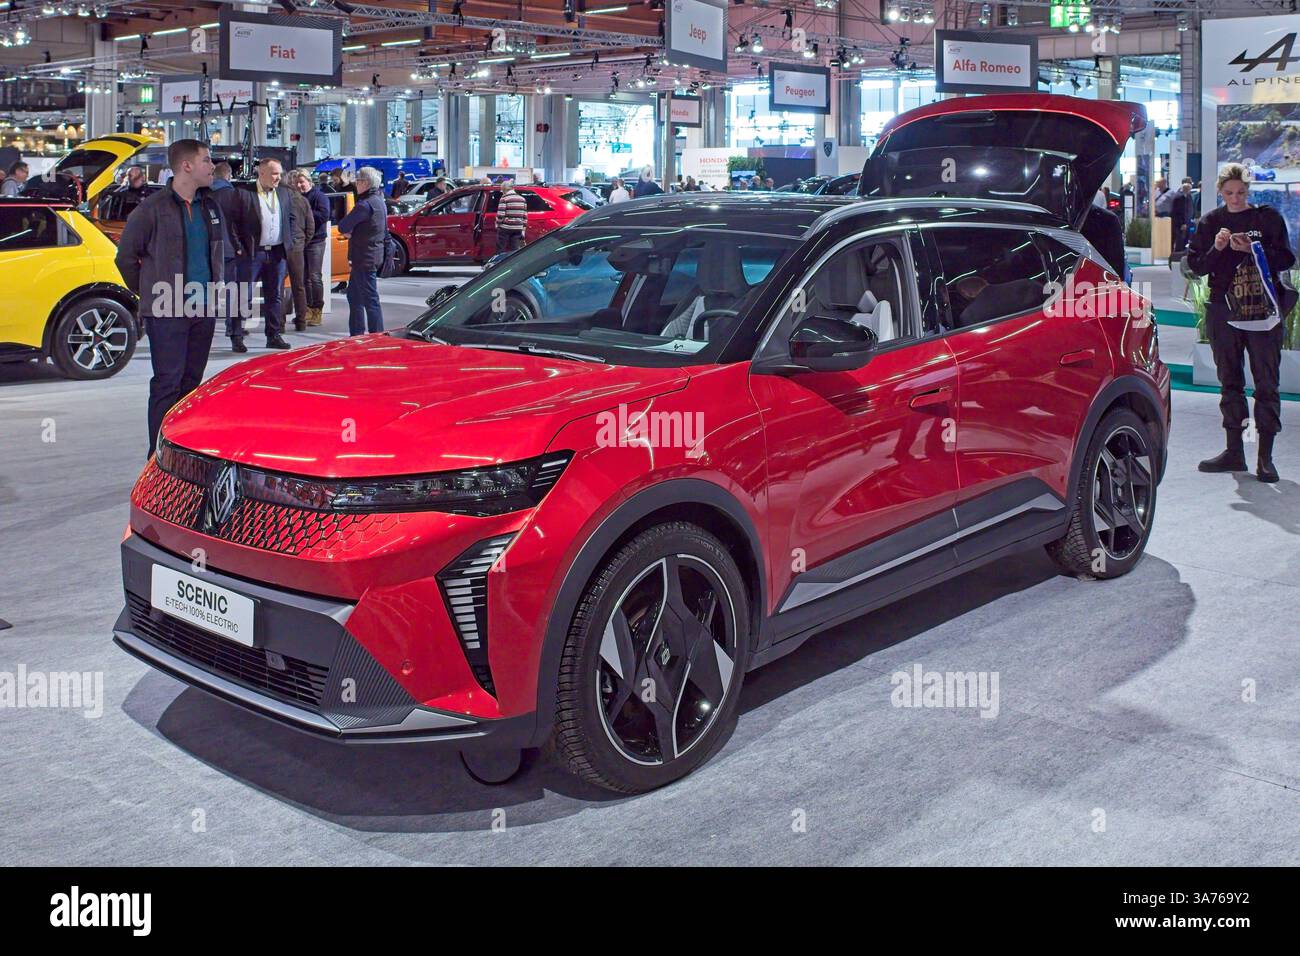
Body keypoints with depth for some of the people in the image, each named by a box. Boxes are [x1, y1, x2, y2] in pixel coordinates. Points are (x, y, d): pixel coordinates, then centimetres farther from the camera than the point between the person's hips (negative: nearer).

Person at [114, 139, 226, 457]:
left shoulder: (211, 207, 13)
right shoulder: (154, 208, -6)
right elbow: (126, 256, 0)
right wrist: (148, 293, 5)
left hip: (204, 309, 6)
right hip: (166, 311, -6)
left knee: (193, 381, 10)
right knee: (167, 382, -7)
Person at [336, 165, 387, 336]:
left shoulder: (366, 204, -19)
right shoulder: (378, 201, 14)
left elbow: (343, 226, -19)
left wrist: (348, 231, 3)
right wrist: (352, 232, 6)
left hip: (365, 259, -11)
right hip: (374, 256, 11)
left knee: (370, 299, -7)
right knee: (354, 295, 19)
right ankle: (357, 334, 27)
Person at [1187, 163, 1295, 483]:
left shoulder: (1269, 218, 4)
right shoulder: (1210, 222, 9)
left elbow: (1286, 259, 0)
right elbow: (1196, 266, 5)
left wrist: (1251, 249, -13)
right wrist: (1217, 249, -12)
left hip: (1264, 312, -2)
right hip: (1225, 313, 2)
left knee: (1267, 384, -4)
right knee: (1230, 382, 8)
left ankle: (1265, 457, -1)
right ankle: (1234, 451, 16)